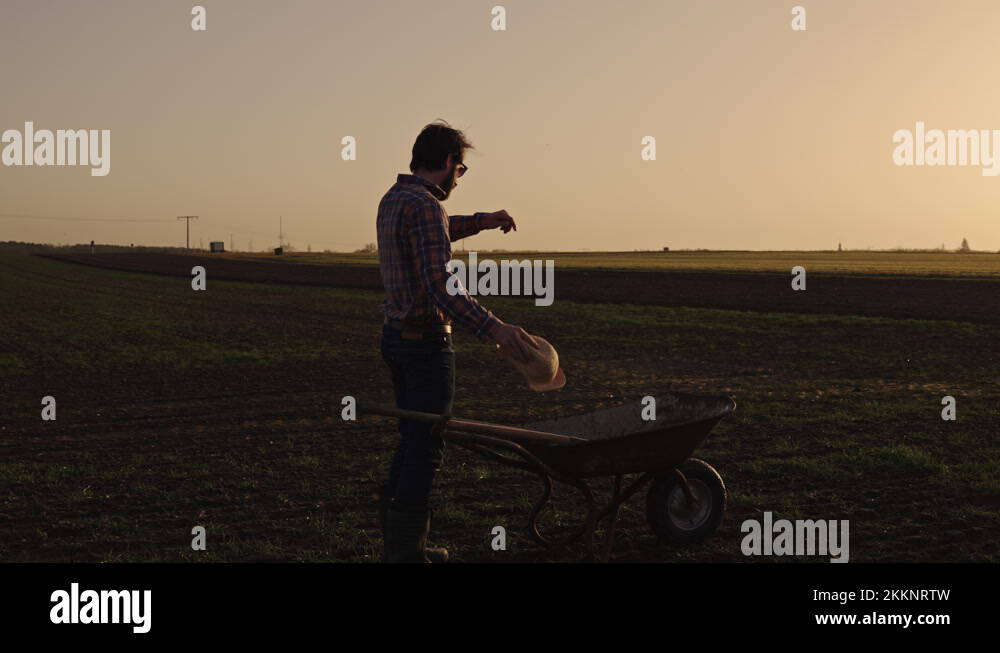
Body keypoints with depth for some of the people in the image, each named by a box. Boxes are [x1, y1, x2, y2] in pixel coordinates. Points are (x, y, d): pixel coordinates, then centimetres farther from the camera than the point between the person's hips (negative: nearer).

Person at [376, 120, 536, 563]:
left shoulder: (393, 199, 11)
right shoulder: (425, 206, -19)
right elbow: (441, 288, -29)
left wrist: (480, 221, 28)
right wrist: (493, 328, -38)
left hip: (396, 335, 10)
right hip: (426, 340, -10)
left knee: (413, 439, 17)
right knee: (426, 447, -2)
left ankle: (398, 542, 23)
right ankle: (405, 551, 2)